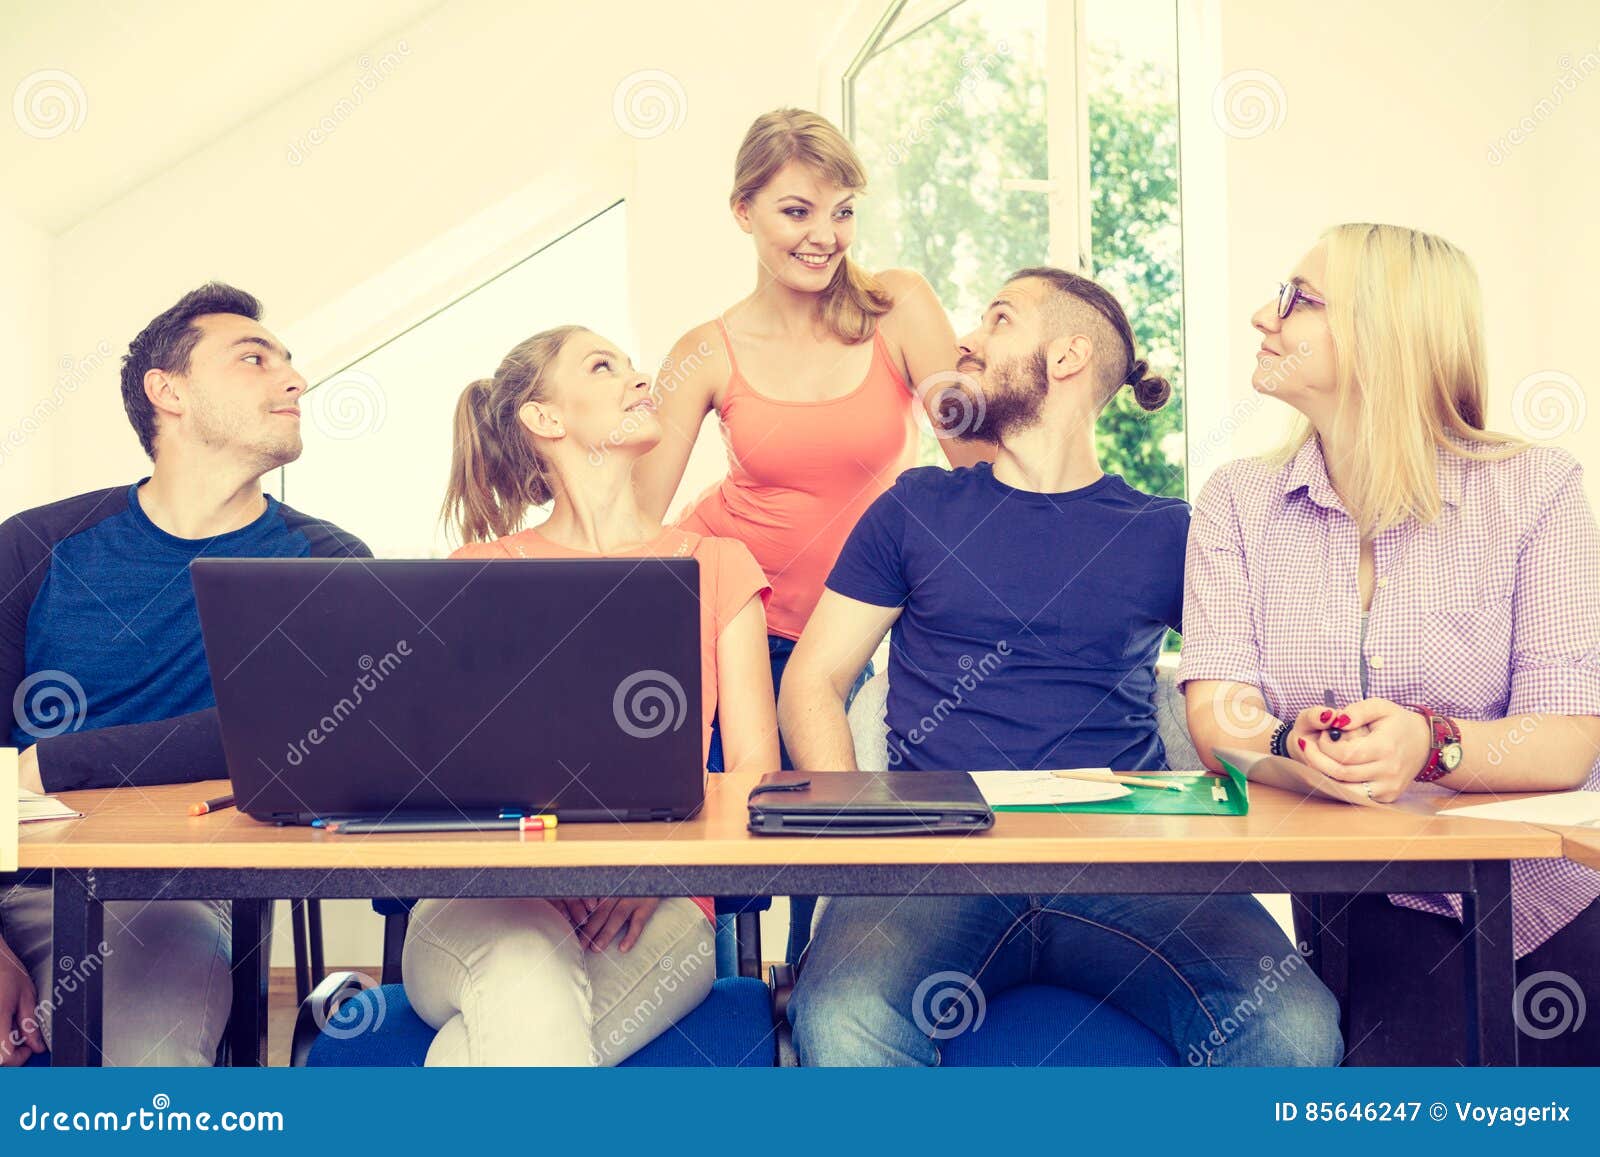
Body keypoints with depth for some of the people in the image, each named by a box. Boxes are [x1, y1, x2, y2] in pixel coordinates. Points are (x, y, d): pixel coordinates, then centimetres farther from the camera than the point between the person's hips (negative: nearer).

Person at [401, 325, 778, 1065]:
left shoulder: (717, 568, 16)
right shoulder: (481, 574, 16)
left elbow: (754, 770, 7)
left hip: (653, 910, 0)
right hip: (484, 899, 0)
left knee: (522, 1020, -33)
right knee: (524, 979, -36)